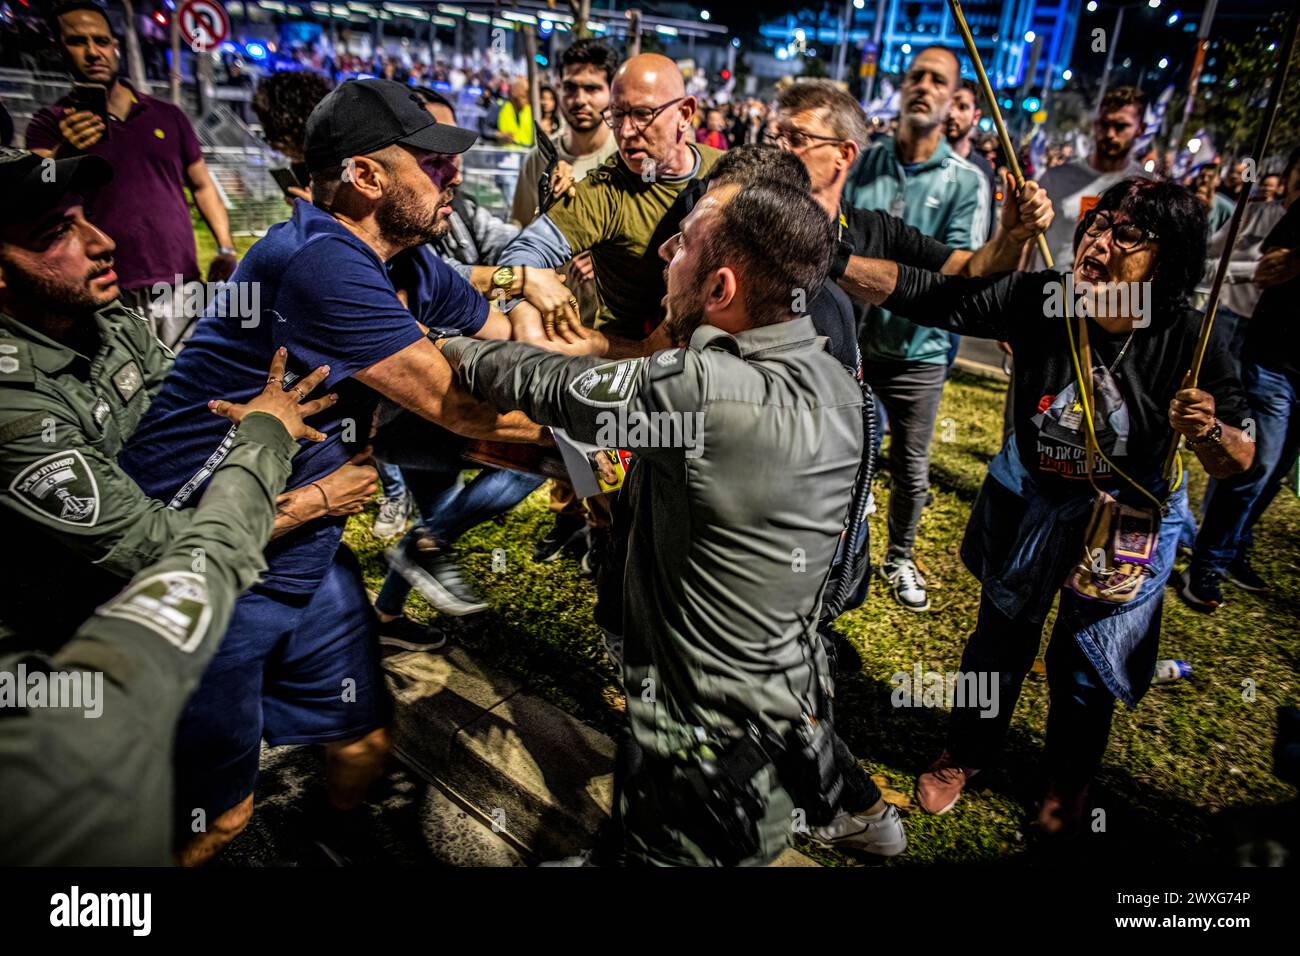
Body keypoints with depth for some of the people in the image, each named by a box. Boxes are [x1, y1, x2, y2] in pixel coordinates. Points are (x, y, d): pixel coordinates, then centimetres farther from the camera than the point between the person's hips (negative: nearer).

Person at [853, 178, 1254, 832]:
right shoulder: (1036, 299, -21)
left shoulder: (1188, 338, -22)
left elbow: (1239, 463, -15)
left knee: (1085, 662, 18)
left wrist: (1207, 432, -37)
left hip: (1127, 528, 0)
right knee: (1000, 638, 18)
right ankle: (966, 755, 46)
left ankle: (1069, 781, 49)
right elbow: (927, 294, -27)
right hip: (1029, 506, 1)